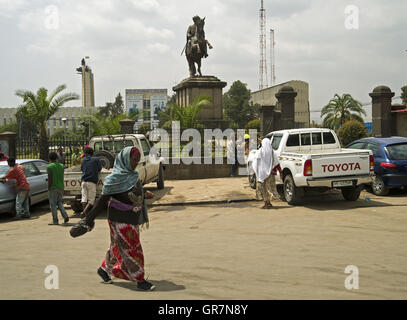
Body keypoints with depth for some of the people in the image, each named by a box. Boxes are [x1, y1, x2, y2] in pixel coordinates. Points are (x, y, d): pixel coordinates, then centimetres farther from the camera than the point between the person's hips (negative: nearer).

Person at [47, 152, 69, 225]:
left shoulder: (49, 167, -10)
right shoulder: (61, 166, 9)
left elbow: (50, 179, -15)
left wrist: (48, 188, -9)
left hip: (53, 188, -6)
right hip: (61, 187, 6)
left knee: (53, 204, 1)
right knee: (59, 202, 19)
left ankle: (55, 221, 2)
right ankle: (65, 216, 1)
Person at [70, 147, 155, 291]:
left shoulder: (133, 175, 6)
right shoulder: (115, 179, -17)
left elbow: (140, 196, 16)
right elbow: (103, 200, -14)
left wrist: (144, 216, 23)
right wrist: (88, 219, -13)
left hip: (132, 219, 8)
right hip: (120, 220, -8)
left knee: (118, 246, 19)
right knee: (131, 249, -2)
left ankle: (104, 269, 38)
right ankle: (140, 280, 8)